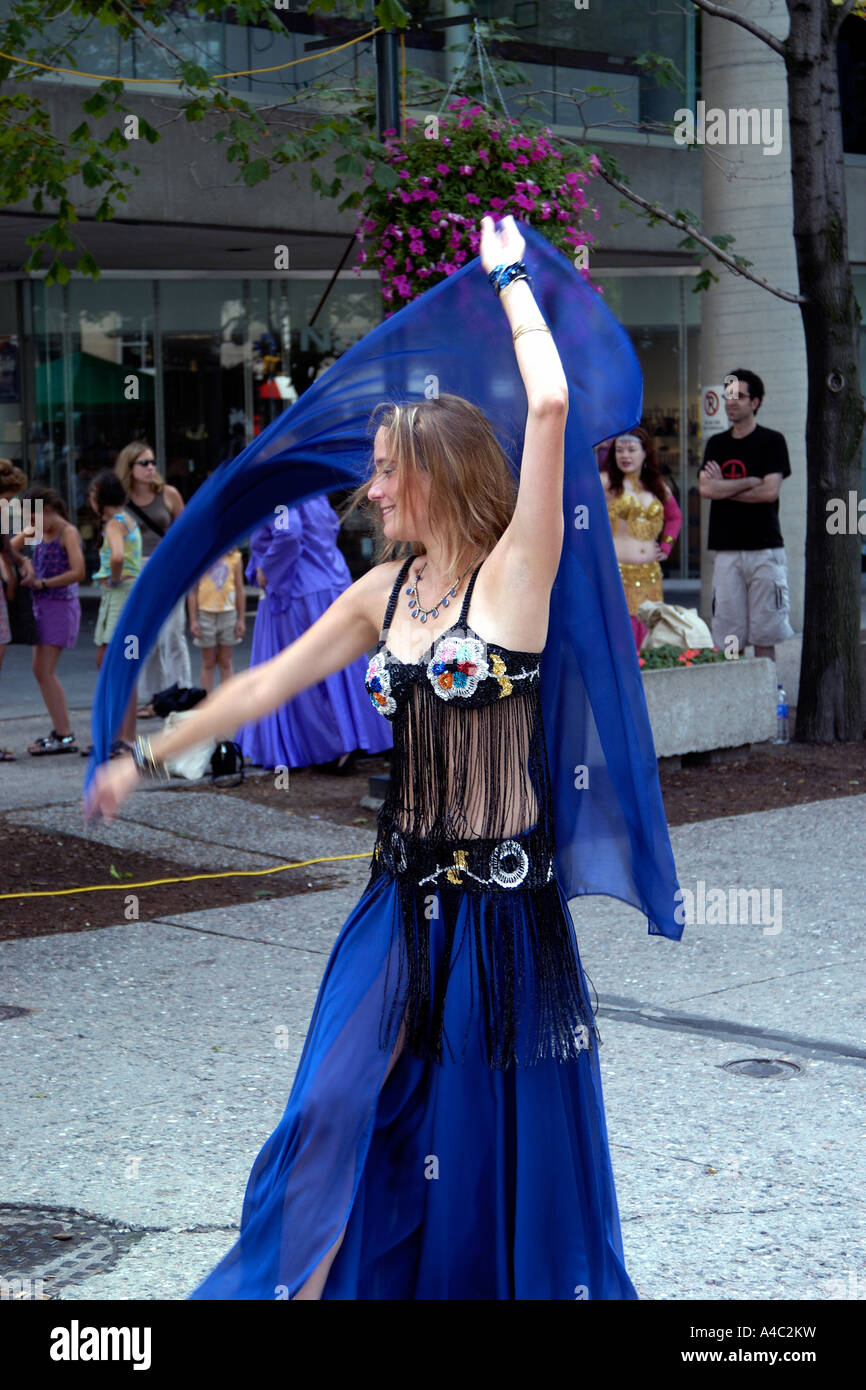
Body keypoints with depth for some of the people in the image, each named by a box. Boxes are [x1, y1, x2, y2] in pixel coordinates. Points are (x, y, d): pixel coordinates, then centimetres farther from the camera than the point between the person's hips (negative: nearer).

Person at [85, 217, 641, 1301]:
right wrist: (147, 760, 16)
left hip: (501, 901, -5)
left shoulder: (514, 574, -10)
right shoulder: (382, 591, 7)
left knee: (496, 1143, 6)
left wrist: (510, 277, -10)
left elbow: (549, 404, -22)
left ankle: (521, 1281, 25)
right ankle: (304, 1283, 22)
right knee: (347, 1114, 8)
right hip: (404, 896, 5)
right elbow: (265, 686, 14)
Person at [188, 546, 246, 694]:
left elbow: (240, 590, 6)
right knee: (208, 663, 6)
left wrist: (241, 619, 3)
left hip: (228, 613, 1)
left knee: (225, 662, 6)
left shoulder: (234, 557, 3)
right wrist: (193, 620, -5)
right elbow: (192, 591, 0)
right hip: (206, 613, -1)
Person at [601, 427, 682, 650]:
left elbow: (675, 516, 29)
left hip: (650, 574, 5)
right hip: (617, 571, -5)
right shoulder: (606, 483, -1)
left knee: (647, 638, 3)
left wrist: (666, 546, 20)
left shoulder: (657, 486, 14)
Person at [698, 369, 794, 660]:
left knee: (764, 634, -2)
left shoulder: (771, 441, 2)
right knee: (729, 636, 0)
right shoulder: (716, 444, 14)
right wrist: (750, 482, -5)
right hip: (726, 549, 3)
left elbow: (769, 491, -10)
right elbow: (705, 488, -1)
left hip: (764, 548, -3)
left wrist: (724, 488, -2)